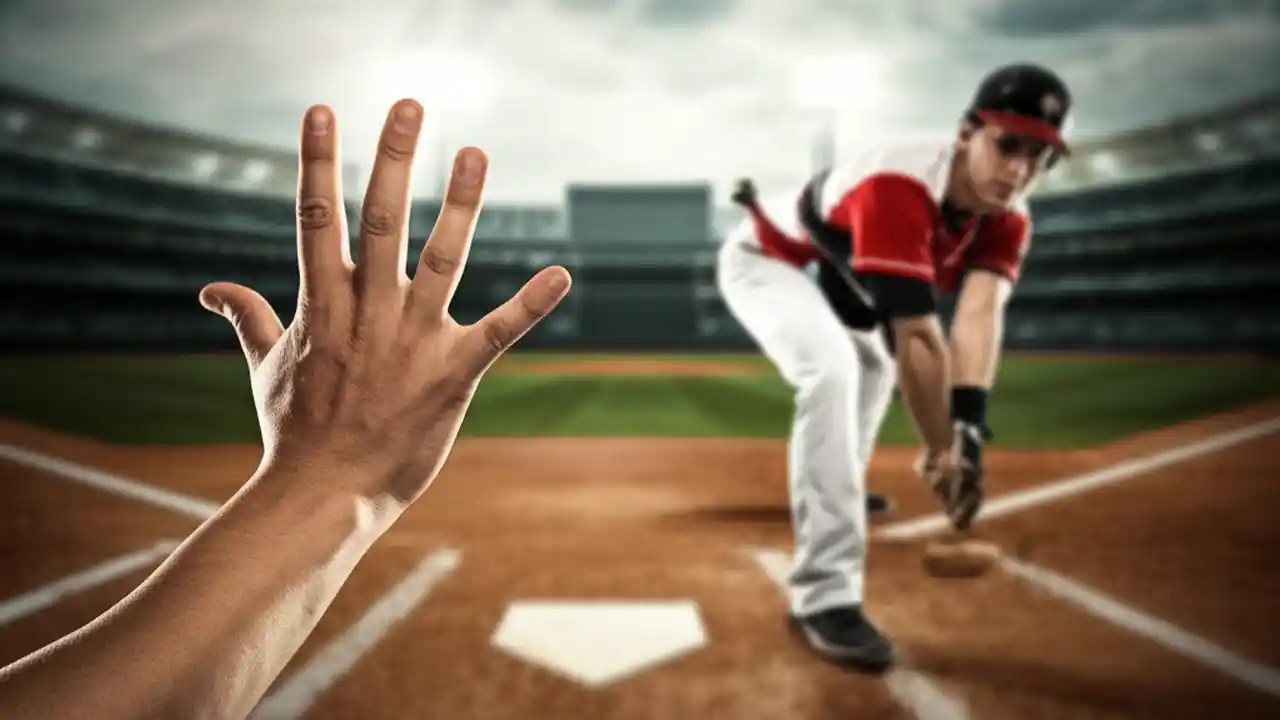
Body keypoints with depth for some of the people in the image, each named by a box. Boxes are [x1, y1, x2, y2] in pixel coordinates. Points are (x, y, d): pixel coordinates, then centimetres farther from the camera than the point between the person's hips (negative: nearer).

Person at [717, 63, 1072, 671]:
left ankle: (837, 490, 57)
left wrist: (969, 429, -43)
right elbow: (916, 336, -41)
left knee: (874, 361, 28)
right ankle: (825, 595, -29)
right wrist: (940, 452, -39)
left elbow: (979, 316, -31)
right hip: (765, 260, -8)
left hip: (832, 279, 9)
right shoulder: (897, 188, -39)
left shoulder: (1007, 222, -16)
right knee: (832, 368, -33)